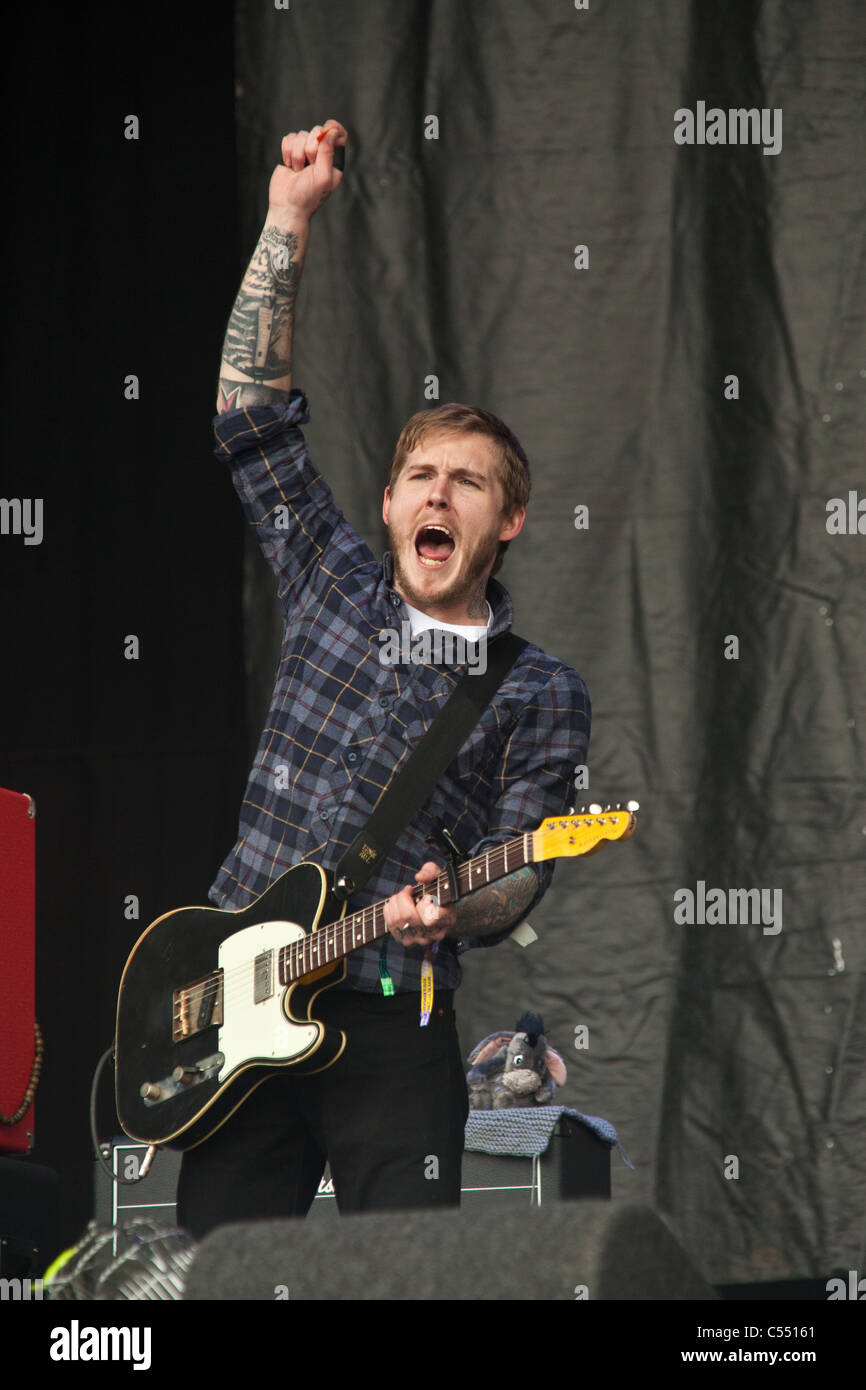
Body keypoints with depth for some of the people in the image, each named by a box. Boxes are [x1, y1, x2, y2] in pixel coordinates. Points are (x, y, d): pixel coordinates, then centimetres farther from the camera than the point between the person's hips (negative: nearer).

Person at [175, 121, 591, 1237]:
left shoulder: (542, 694, 6)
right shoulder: (335, 588, 13)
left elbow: (521, 871, -1)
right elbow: (250, 409, 12)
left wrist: (452, 909, -25)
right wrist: (290, 218, 8)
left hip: (391, 1026, -2)